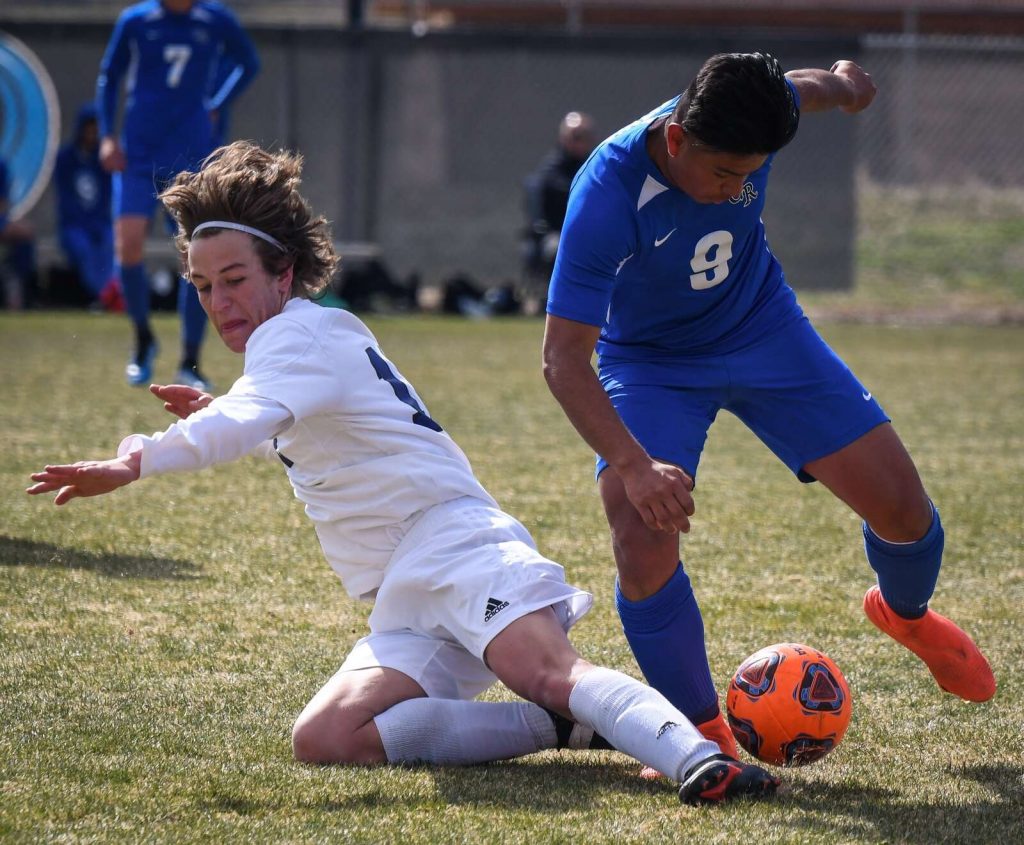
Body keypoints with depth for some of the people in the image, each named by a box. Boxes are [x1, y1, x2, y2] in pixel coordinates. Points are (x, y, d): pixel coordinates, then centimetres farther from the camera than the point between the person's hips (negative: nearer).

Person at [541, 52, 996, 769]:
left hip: (763, 329, 4)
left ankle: (906, 613, 36)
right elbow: (564, 355, -36)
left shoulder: (749, 123, -23)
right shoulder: (608, 194, -36)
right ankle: (704, 731, -4)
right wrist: (634, 466, -49)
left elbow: (804, 88, 5)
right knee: (644, 546, -26)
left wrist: (840, 82, 30)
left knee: (901, 506, -1)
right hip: (650, 361, -4)